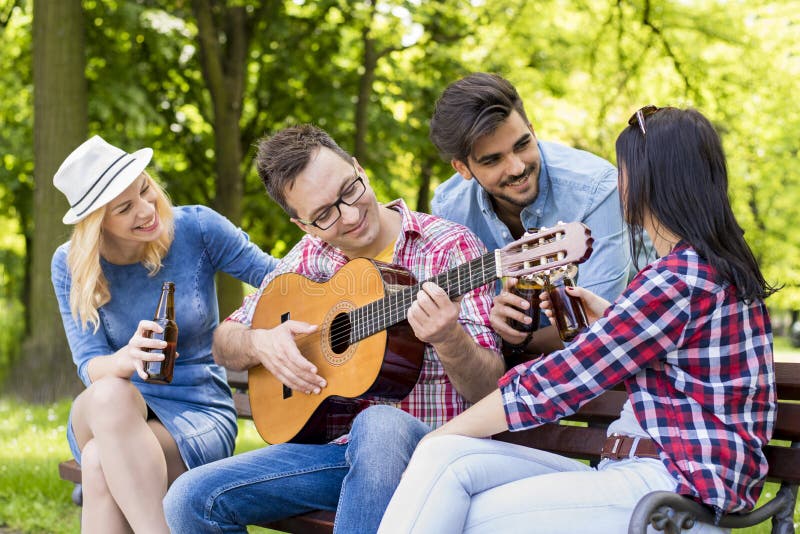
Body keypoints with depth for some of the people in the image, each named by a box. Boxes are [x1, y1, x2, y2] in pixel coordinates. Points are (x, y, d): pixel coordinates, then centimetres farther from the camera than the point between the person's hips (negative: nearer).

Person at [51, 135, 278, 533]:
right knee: (110, 394, -38)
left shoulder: (196, 228, -9)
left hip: (199, 415, -2)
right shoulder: (71, 266, -5)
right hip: (104, 417, 2)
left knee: (101, 464, -35)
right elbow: (89, 365, -10)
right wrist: (126, 360, -35)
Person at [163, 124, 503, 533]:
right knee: (189, 499, -15)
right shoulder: (310, 258, 8)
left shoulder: (449, 247, -7)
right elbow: (224, 343, 17)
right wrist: (259, 343, -7)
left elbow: (490, 390, -11)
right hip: (336, 443, 4)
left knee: (380, 424, -39)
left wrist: (448, 339, -33)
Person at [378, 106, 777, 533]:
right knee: (449, 460, -8)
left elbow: (556, 382, -13)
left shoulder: (678, 278, -14)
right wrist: (608, 319, 21)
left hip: (681, 489, -9)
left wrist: (443, 434, -4)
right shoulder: (717, 267, 17)